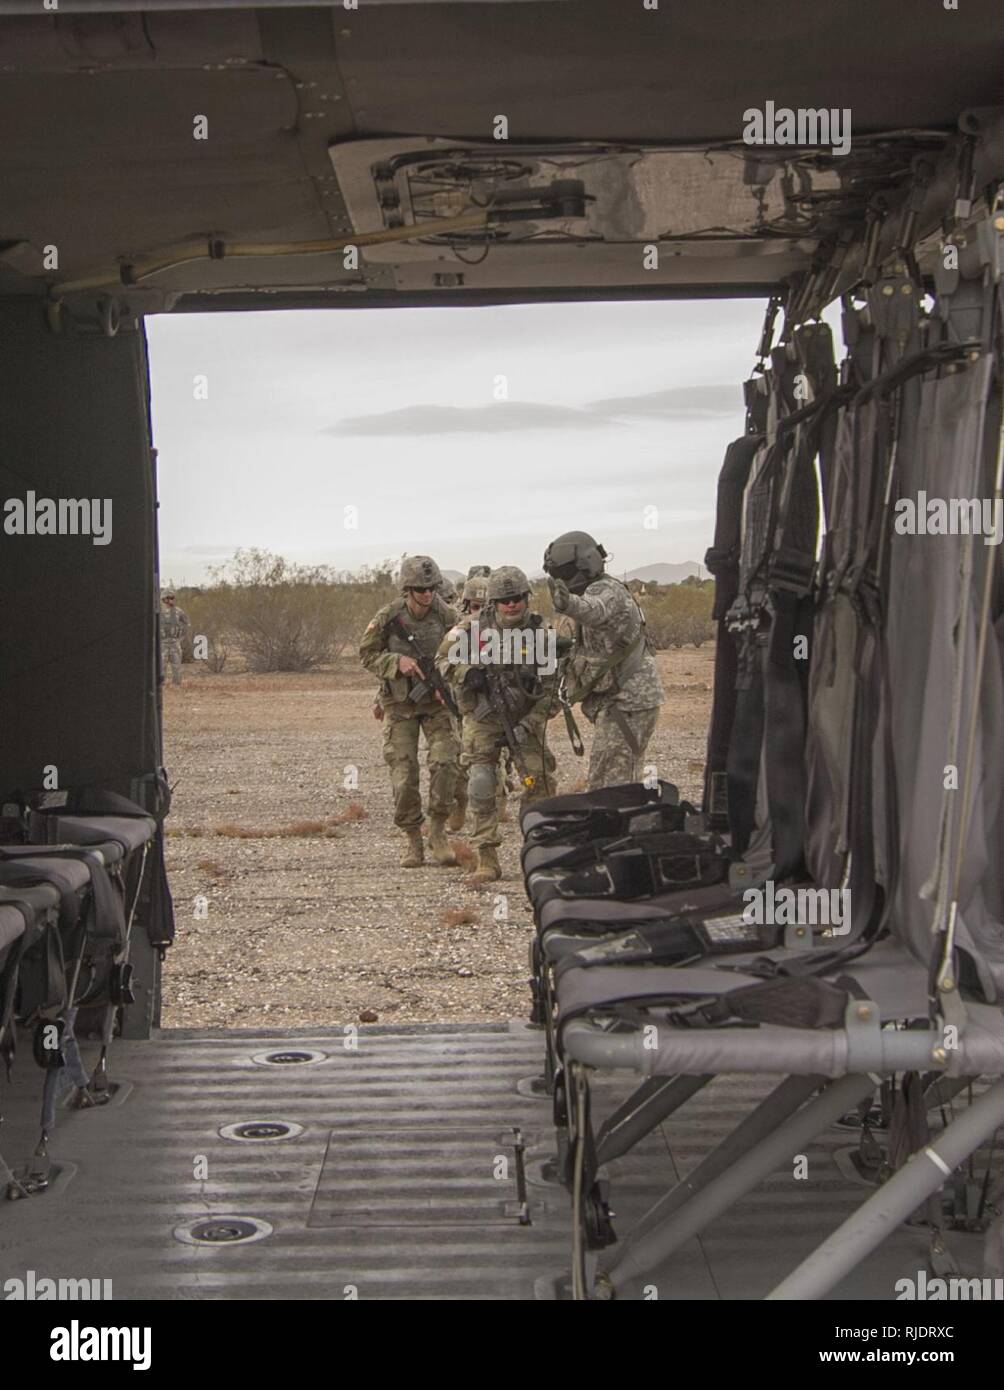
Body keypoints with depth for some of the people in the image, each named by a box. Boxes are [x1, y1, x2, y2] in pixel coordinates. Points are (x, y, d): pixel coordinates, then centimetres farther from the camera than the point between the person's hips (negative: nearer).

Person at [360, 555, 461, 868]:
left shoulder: (447, 616, -9)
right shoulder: (388, 617, -12)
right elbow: (367, 654, -2)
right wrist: (397, 661, -19)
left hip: (436, 700, 1)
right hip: (399, 703, -1)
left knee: (445, 762, -15)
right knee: (404, 775, -4)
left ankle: (437, 833, 0)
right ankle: (412, 841, 10)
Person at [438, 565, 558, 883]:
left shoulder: (541, 633, -11)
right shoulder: (473, 627, -9)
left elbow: (552, 689, -9)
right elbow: (445, 657, 3)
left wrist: (527, 726, -16)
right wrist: (465, 673, -19)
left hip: (525, 719, 0)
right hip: (483, 717, 0)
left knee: (538, 782, -5)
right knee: (481, 784, -9)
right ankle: (487, 858, -4)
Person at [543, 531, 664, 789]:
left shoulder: (606, 590, -18)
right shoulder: (600, 592, 16)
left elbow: (594, 610, -43)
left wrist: (569, 604, -64)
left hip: (628, 703, -11)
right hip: (625, 700, 11)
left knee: (608, 786, -13)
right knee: (624, 784, 17)